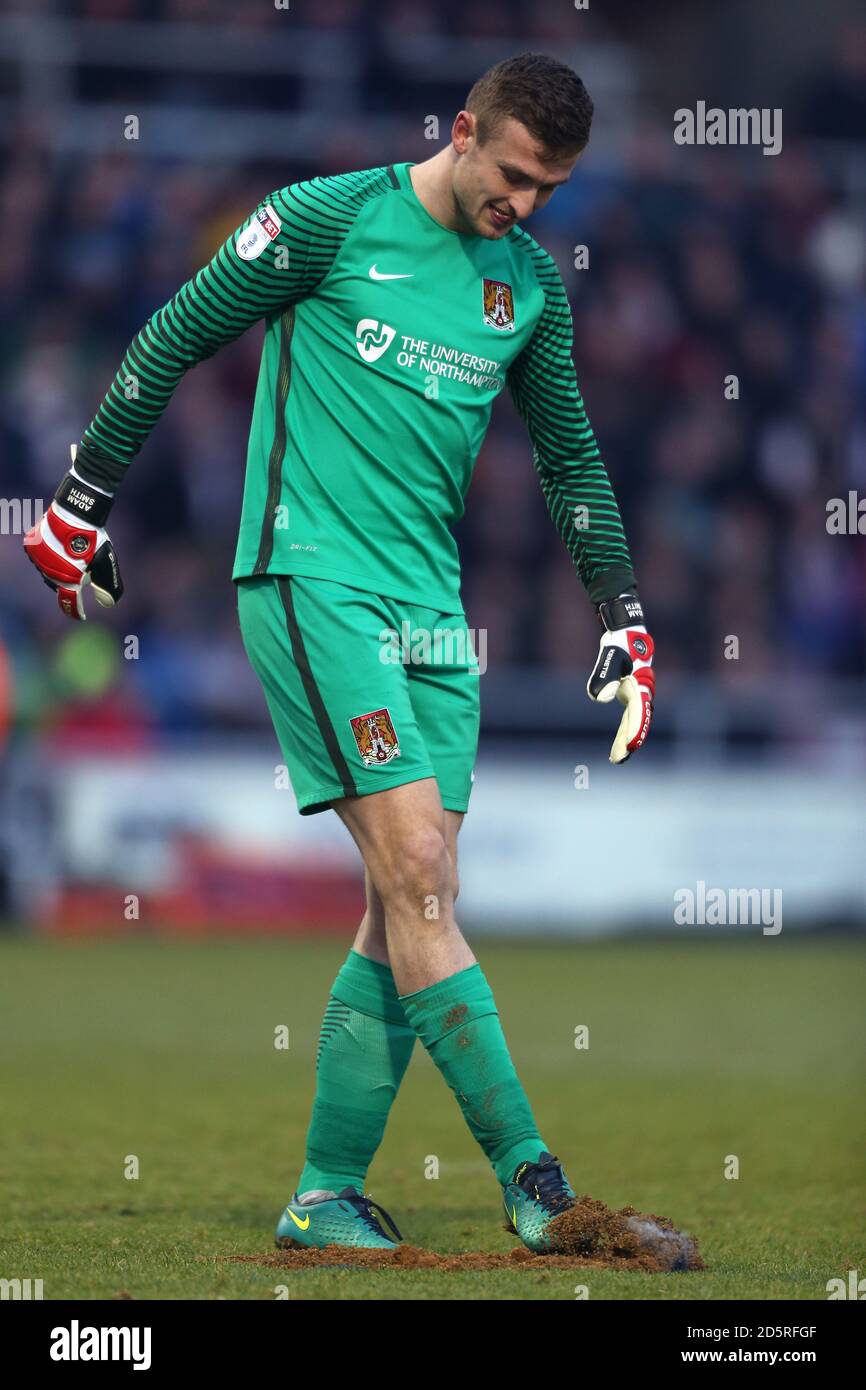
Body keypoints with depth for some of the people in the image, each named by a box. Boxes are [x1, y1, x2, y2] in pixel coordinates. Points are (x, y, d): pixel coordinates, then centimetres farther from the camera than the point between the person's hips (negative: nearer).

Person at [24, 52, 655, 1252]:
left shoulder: (532, 283, 12)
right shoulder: (333, 218, -5)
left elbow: (568, 455, 24)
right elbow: (174, 340, 0)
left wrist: (622, 614, 20)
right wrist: (83, 499, 2)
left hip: (433, 608, 6)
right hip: (311, 578, -6)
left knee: (413, 904, 0)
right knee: (415, 873, -15)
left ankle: (330, 1194, 9)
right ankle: (529, 1176, -17)